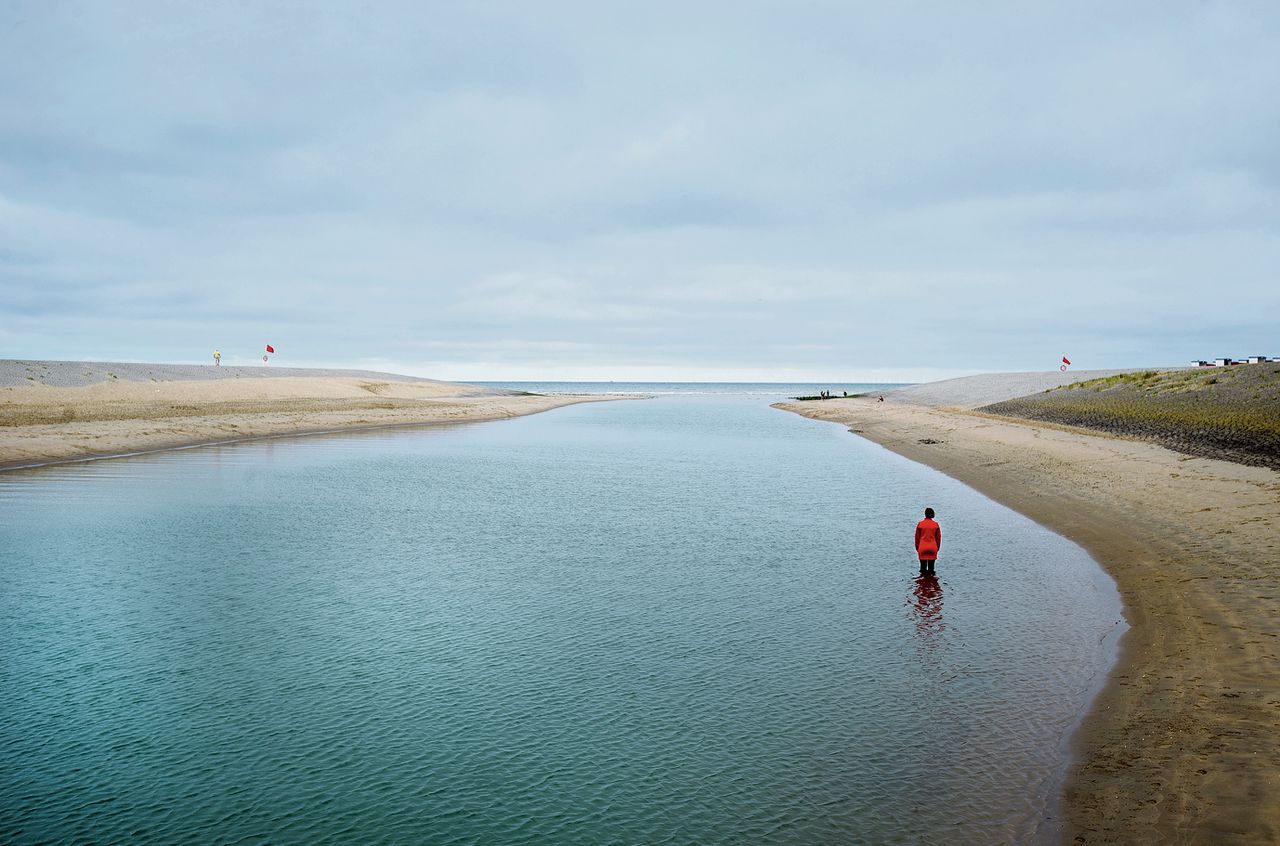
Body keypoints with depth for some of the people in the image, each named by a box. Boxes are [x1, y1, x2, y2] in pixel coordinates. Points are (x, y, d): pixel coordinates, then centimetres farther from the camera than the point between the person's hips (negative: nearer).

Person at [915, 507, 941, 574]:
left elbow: (917, 537, 1)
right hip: (933, 548, 1)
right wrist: (938, 547, 18)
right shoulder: (936, 525, 1)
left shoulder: (920, 524, -3)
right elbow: (938, 537, 6)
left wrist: (917, 547, 11)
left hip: (922, 548, -1)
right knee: (931, 565, 6)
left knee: (923, 565, 4)